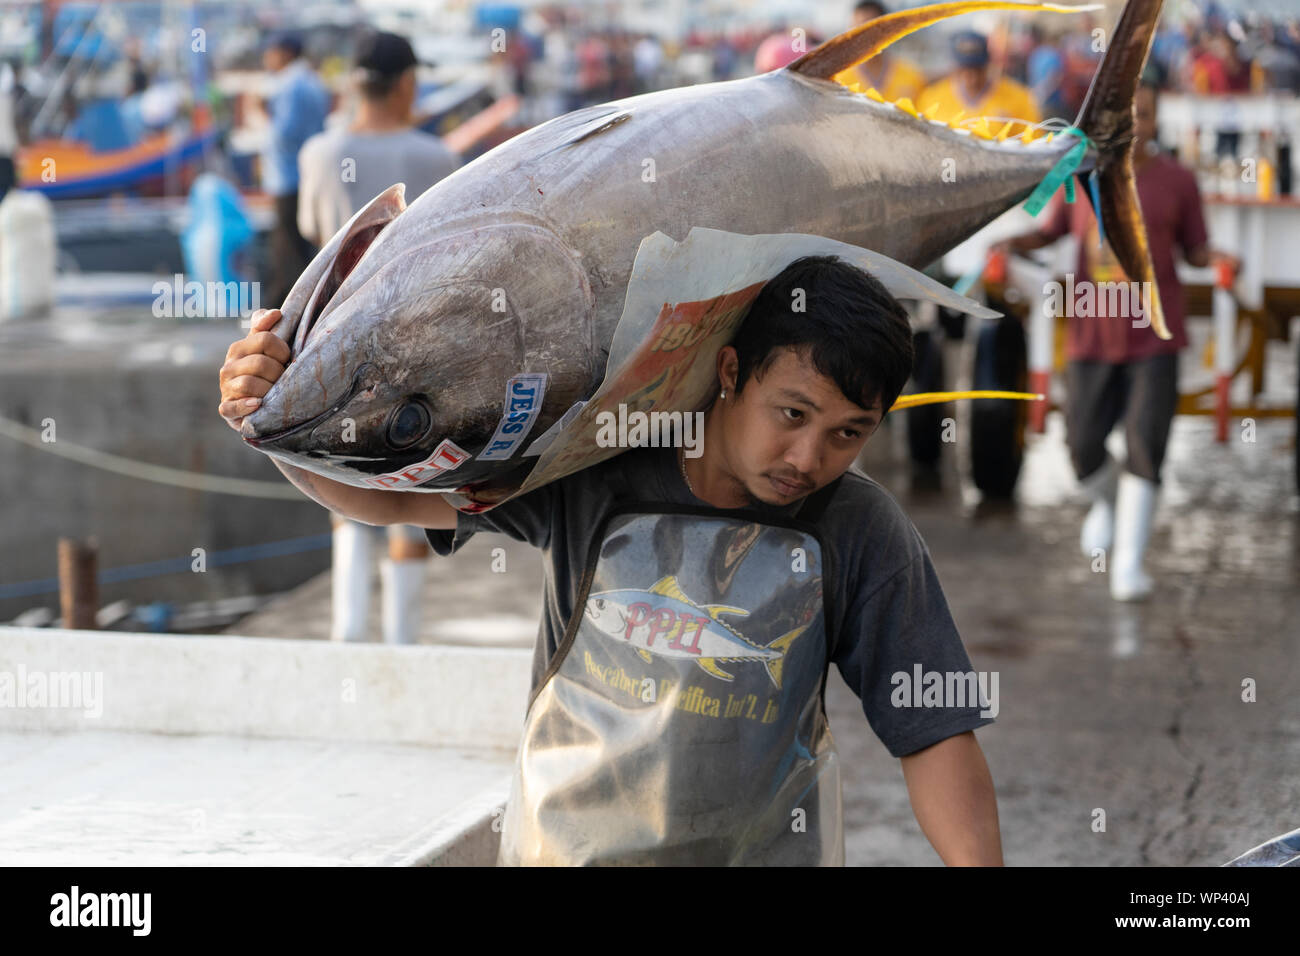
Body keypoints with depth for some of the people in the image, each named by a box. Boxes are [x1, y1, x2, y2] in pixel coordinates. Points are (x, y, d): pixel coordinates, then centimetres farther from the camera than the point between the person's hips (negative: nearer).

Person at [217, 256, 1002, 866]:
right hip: (567, 843, 1)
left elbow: (935, 735, -11)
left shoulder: (860, 534, -10)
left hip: (765, 848, 0)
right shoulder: (594, 474, -9)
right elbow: (393, 490, -6)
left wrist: (981, 865, -23)